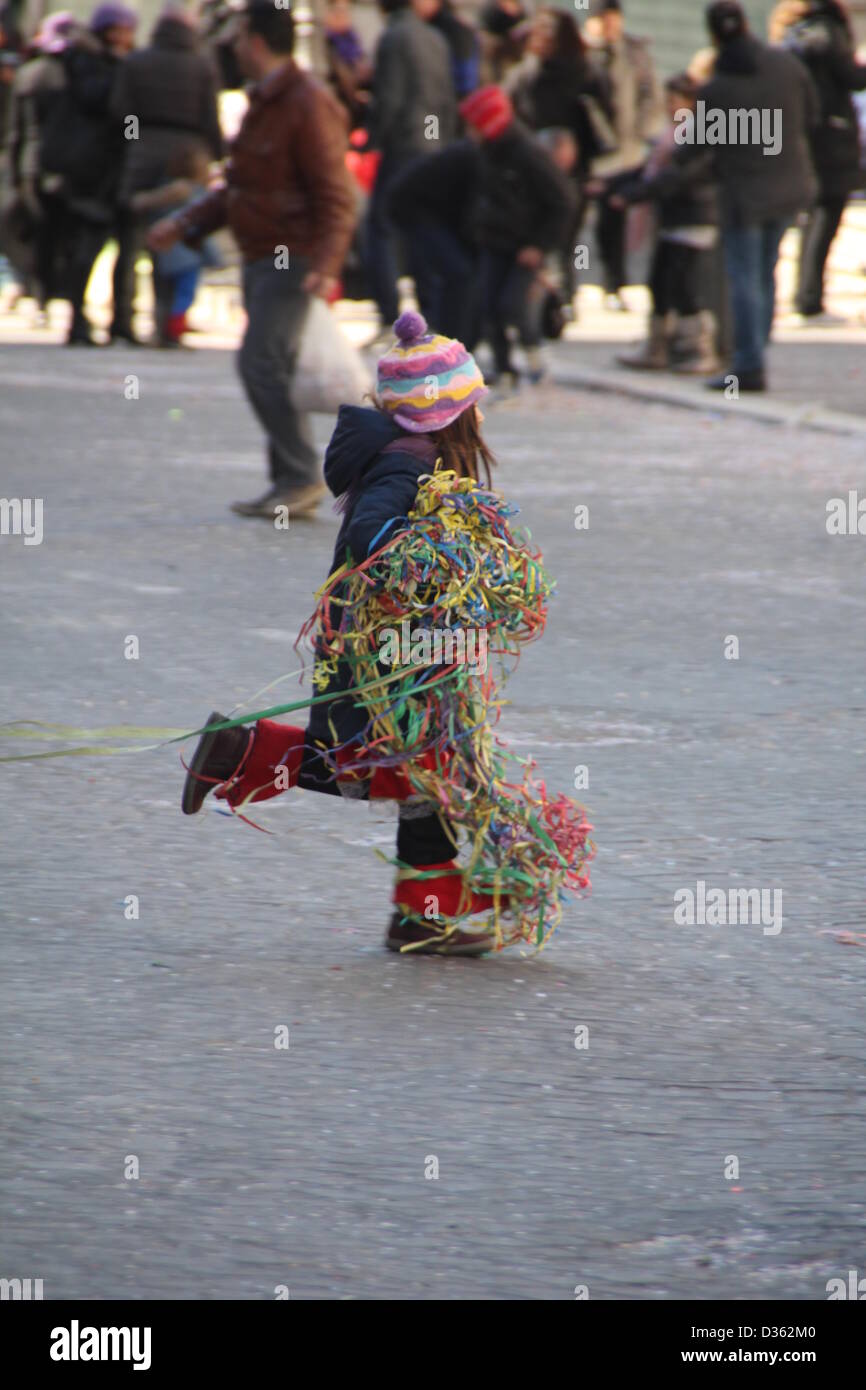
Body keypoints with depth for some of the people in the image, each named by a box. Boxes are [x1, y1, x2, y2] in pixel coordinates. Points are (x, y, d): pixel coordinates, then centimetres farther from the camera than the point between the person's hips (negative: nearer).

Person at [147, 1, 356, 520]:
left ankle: (302, 477, -13)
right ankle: (290, 485, 10)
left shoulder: (309, 106, -14)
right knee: (272, 372, 8)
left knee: (262, 363, -17)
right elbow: (239, 187, 25)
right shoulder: (264, 103, 17)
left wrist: (326, 265, -30)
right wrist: (184, 224, 16)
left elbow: (336, 198, -19)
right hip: (262, 259, 10)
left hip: (294, 260, -10)